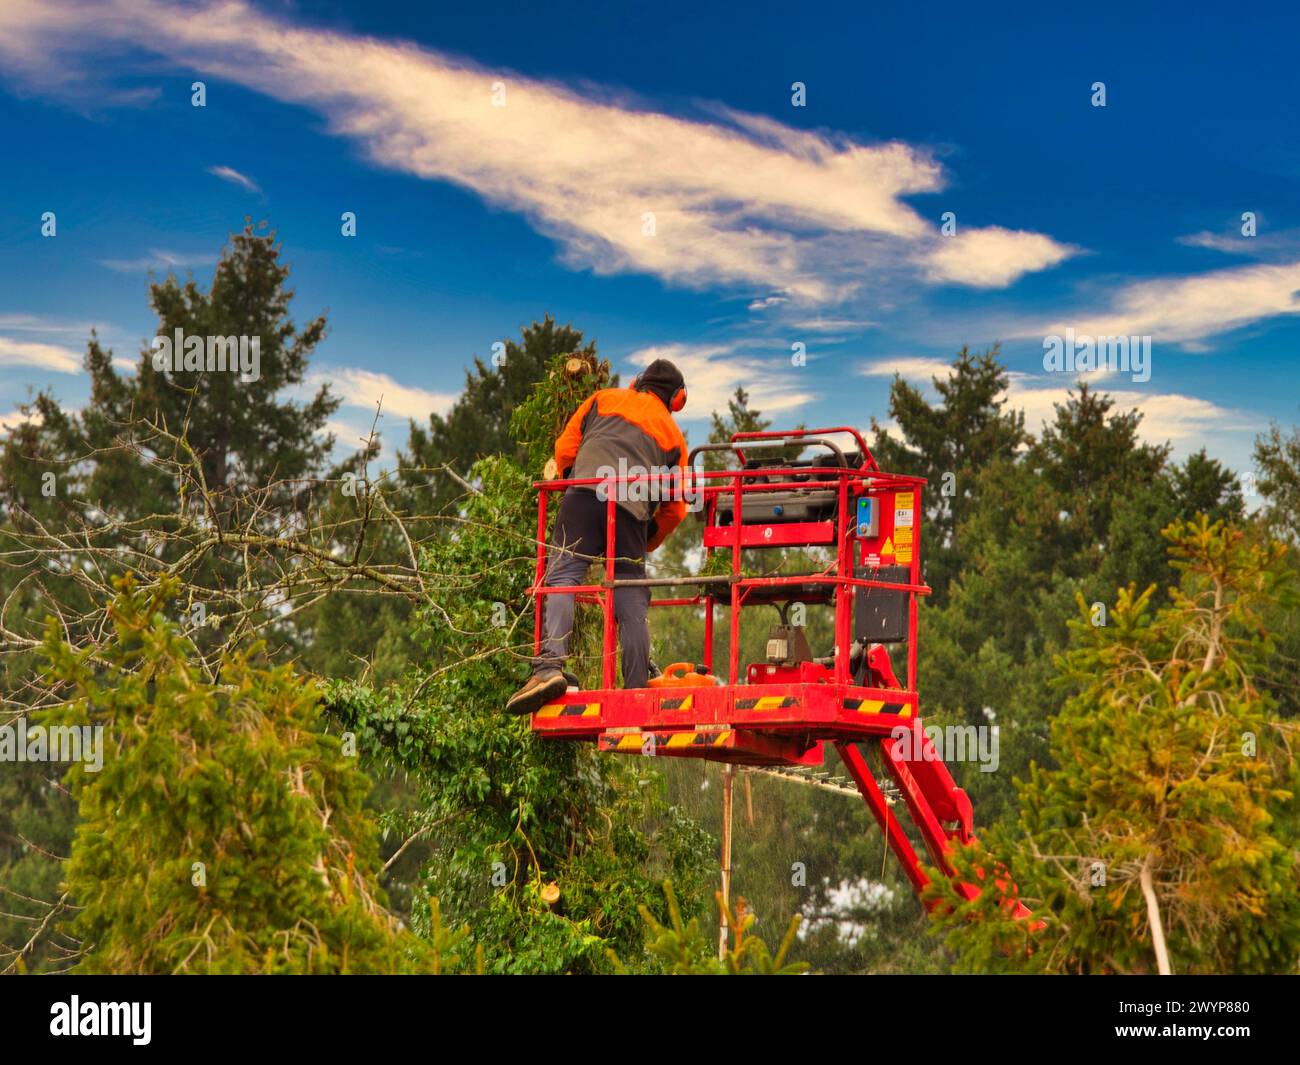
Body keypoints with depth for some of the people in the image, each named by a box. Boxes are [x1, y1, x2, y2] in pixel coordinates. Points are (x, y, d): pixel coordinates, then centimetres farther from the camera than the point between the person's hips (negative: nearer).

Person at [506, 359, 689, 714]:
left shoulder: (603, 399, 28)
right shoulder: (672, 434, 29)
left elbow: (566, 445, 20)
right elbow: (675, 508, 24)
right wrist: (644, 546, 36)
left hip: (585, 494, -1)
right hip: (633, 508, 2)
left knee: (561, 579, -11)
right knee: (632, 604, 4)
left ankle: (549, 666, -32)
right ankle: (637, 692, 0)